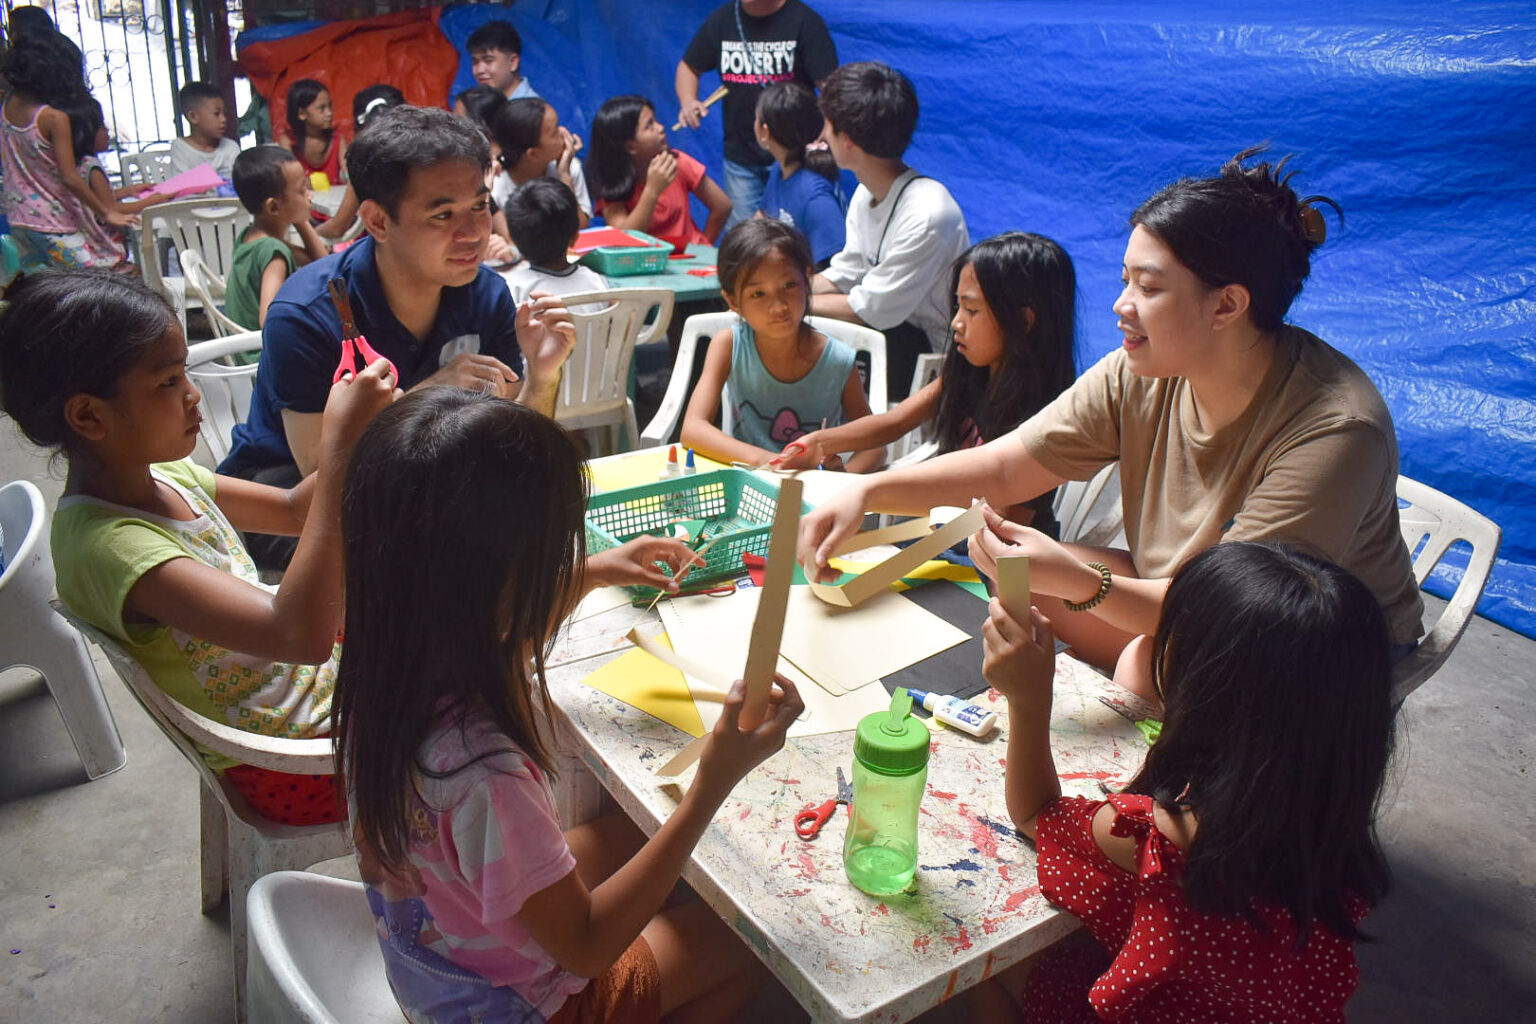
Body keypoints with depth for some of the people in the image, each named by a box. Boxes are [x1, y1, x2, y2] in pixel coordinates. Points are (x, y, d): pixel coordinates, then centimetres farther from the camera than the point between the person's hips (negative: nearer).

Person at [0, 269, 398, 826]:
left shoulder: (160, 476, -4)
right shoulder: (104, 544, -31)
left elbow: (295, 510, 10)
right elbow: (300, 633, -44)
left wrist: (358, 423, -12)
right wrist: (338, 446, -44)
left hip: (312, 671, 9)